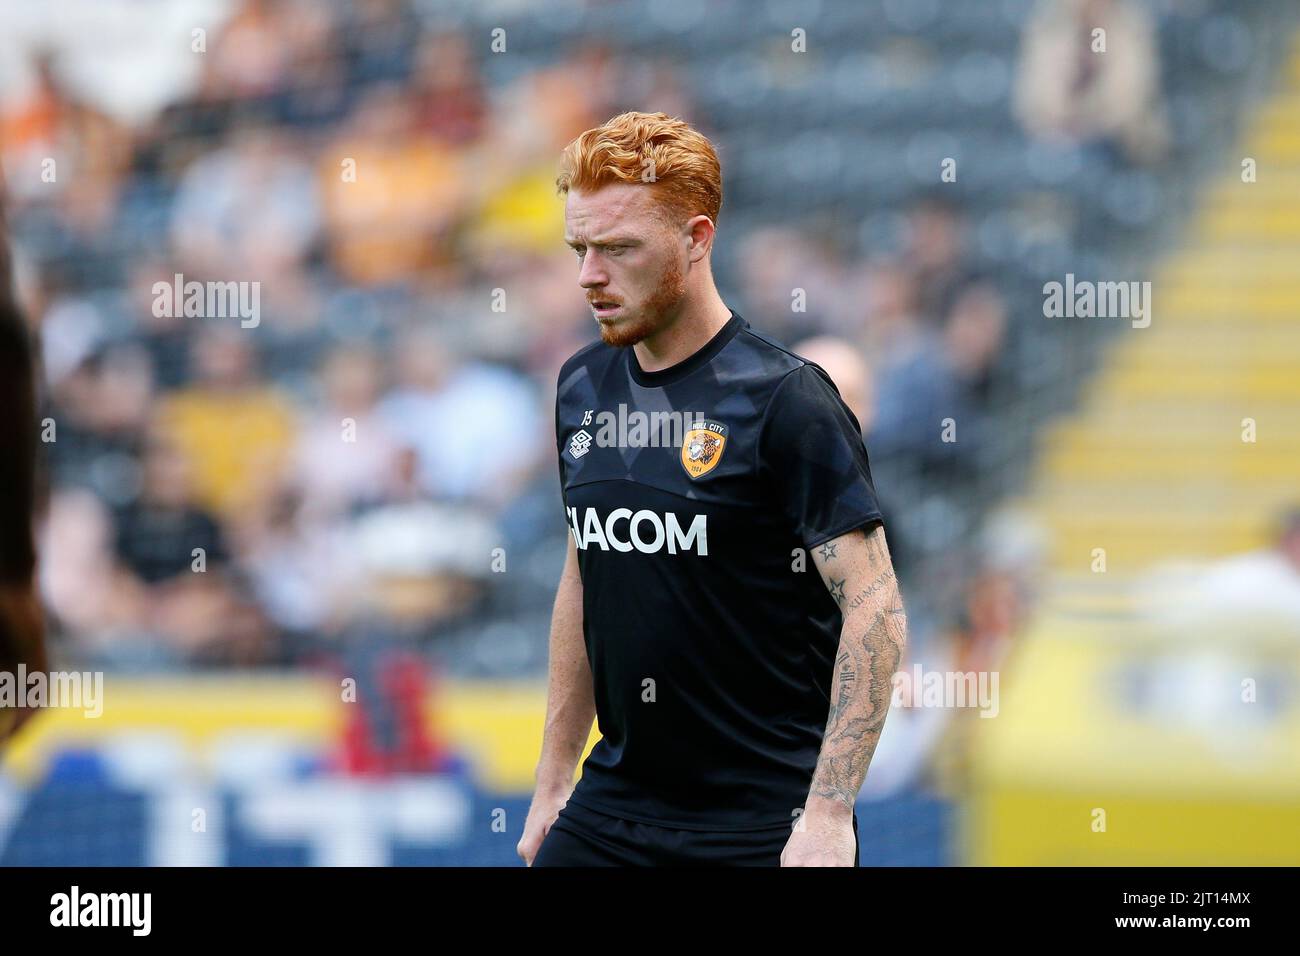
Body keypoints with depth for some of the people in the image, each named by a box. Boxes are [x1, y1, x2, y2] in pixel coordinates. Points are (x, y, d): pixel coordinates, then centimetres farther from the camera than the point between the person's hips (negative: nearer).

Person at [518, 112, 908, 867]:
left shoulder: (785, 399, -13)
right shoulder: (583, 388, 8)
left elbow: (875, 611, -16)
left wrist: (828, 814, -22)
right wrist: (554, 779, 15)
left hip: (762, 825, -6)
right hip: (612, 806, 6)